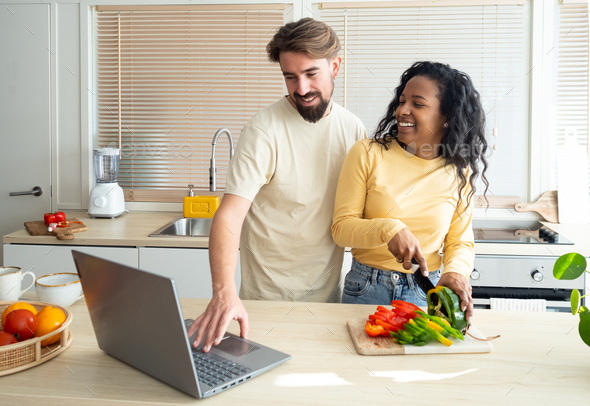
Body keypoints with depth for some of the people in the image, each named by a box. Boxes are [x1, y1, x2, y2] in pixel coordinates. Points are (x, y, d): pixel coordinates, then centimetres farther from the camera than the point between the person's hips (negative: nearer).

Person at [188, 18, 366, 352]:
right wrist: (224, 292, -41)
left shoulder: (353, 128, -1)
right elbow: (229, 215, -27)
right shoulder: (264, 131, -18)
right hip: (268, 298, -5)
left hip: (328, 293, 5)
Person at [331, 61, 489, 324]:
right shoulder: (367, 154, -8)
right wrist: (389, 229, -25)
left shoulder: (459, 173, 0)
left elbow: (460, 242, 4)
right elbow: (341, 227, -9)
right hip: (366, 289, -1)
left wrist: (455, 271, -18)